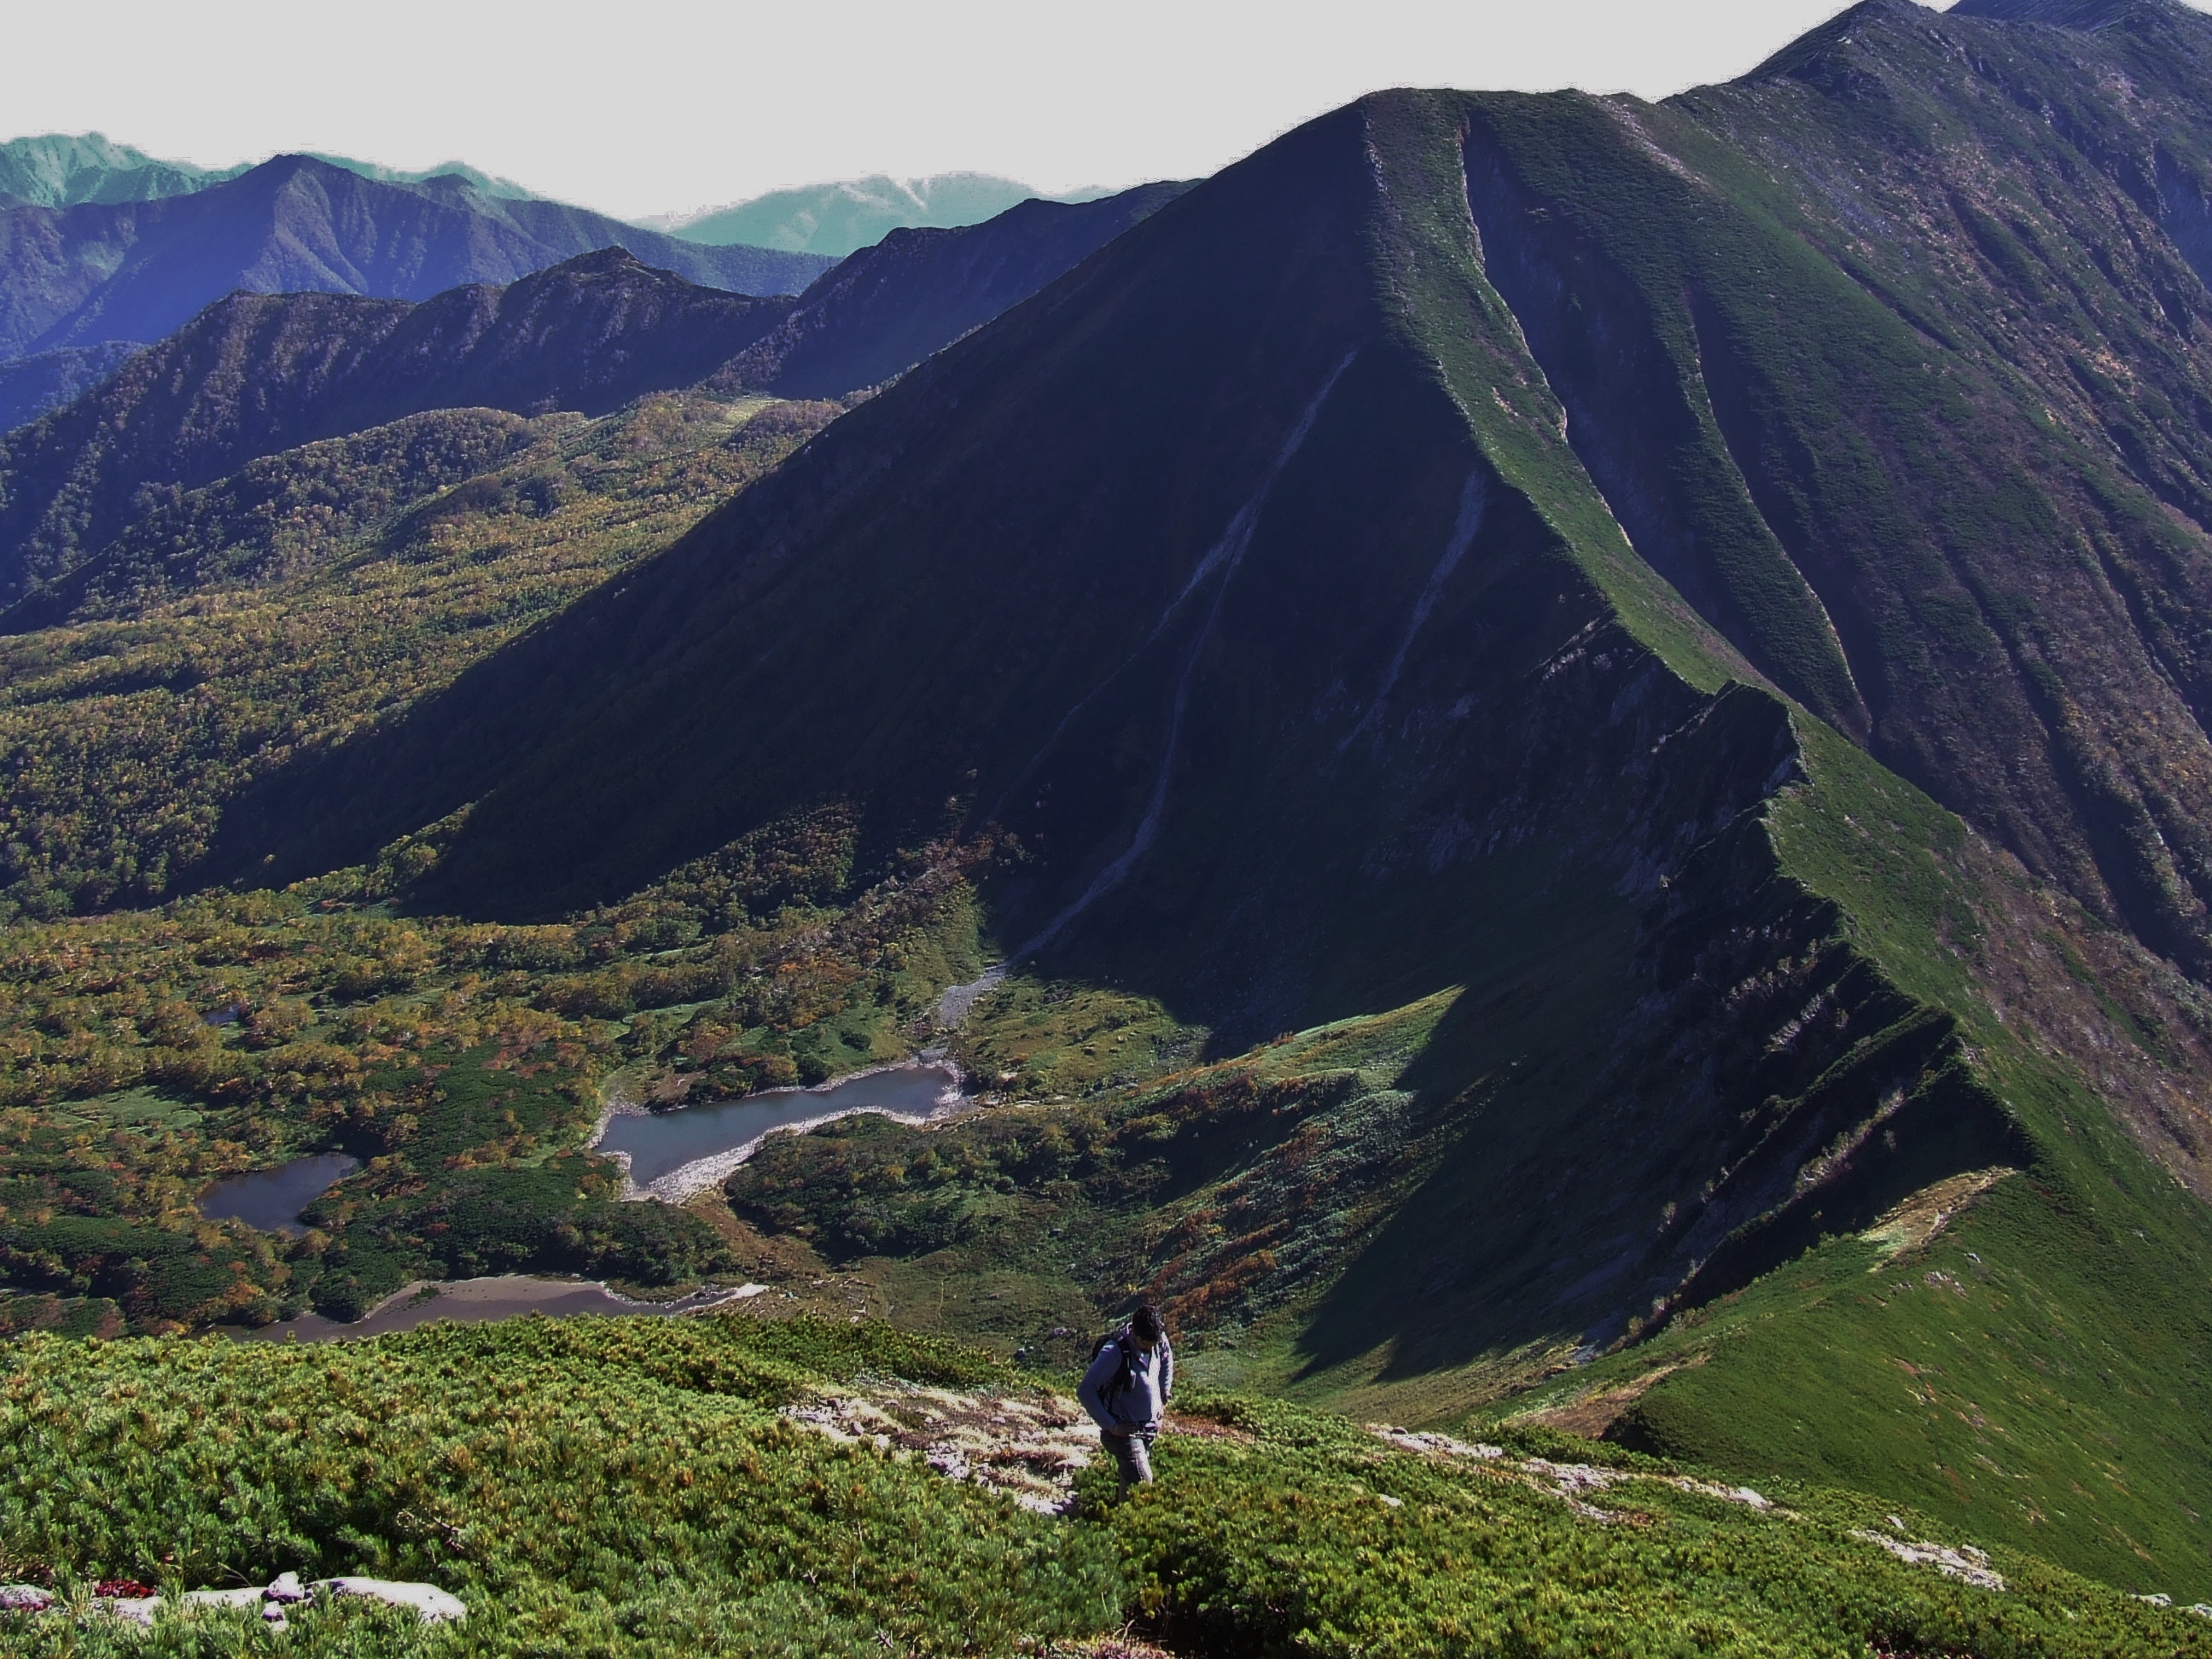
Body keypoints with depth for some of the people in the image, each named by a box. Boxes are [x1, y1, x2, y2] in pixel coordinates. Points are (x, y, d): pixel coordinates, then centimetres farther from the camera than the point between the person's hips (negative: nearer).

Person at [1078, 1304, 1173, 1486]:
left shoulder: (1159, 1340, -7)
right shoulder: (1114, 1352, -25)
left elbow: (1167, 1358, 20)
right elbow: (1085, 1392, -22)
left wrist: (1163, 1397, 16)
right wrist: (1110, 1425, -21)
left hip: (1149, 1429, 6)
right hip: (1125, 1431, -6)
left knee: (1131, 1484, 15)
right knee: (1142, 1487, -15)